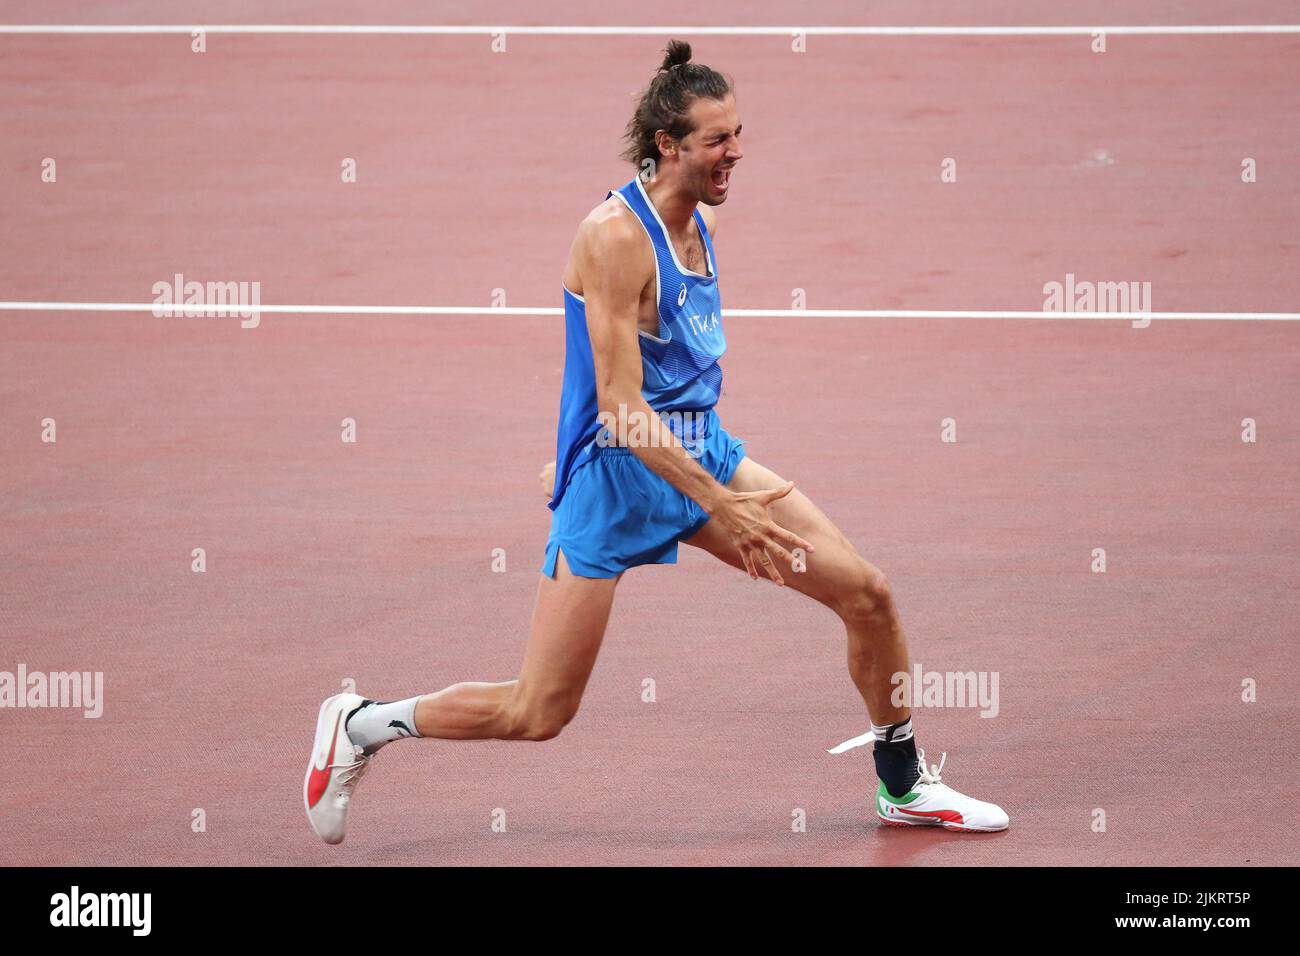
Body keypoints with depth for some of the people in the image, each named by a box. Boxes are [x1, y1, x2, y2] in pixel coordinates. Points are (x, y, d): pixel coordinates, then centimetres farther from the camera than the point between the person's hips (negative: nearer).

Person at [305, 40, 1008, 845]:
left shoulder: (702, 223, 5)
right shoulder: (616, 236, -21)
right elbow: (619, 407, -24)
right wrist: (721, 506, -27)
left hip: (705, 455, 7)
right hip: (617, 475, -7)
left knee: (867, 593, -1)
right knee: (538, 713, -4)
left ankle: (903, 785, 18)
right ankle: (360, 724, 17)